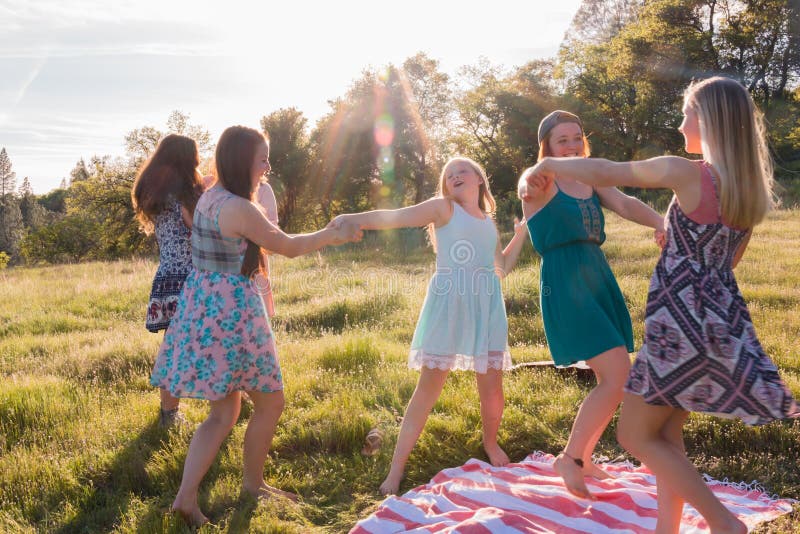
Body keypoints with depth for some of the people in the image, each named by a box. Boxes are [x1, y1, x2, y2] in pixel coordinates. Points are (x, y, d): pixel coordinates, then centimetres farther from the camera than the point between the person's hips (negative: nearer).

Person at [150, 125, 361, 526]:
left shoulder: (209, 197, 9)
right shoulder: (239, 209, -19)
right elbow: (289, 247, -10)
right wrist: (332, 235, 4)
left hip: (205, 307, 9)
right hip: (231, 312, -9)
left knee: (223, 413, 14)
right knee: (270, 402, 12)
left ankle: (186, 497, 7)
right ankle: (253, 483, 27)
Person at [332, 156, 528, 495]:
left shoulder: (489, 224, 19)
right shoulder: (443, 208, 3)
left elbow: (501, 267, 26)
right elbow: (395, 217, -9)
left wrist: (521, 233, 21)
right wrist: (353, 219, -22)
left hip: (486, 307, 5)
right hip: (448, 304, -4)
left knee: (492, 384, 5)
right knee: (429, 386, -5)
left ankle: (490, 443, 35)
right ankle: (396, 469, 1)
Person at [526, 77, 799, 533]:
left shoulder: (687, 173, -15)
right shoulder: (751, 188, 8)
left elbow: (603, 173, -5)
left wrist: (551, 166, 11)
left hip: (685, 324, -8)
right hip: (719, 321, 8)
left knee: (636, 436, 6)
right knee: (666, 434, 19)